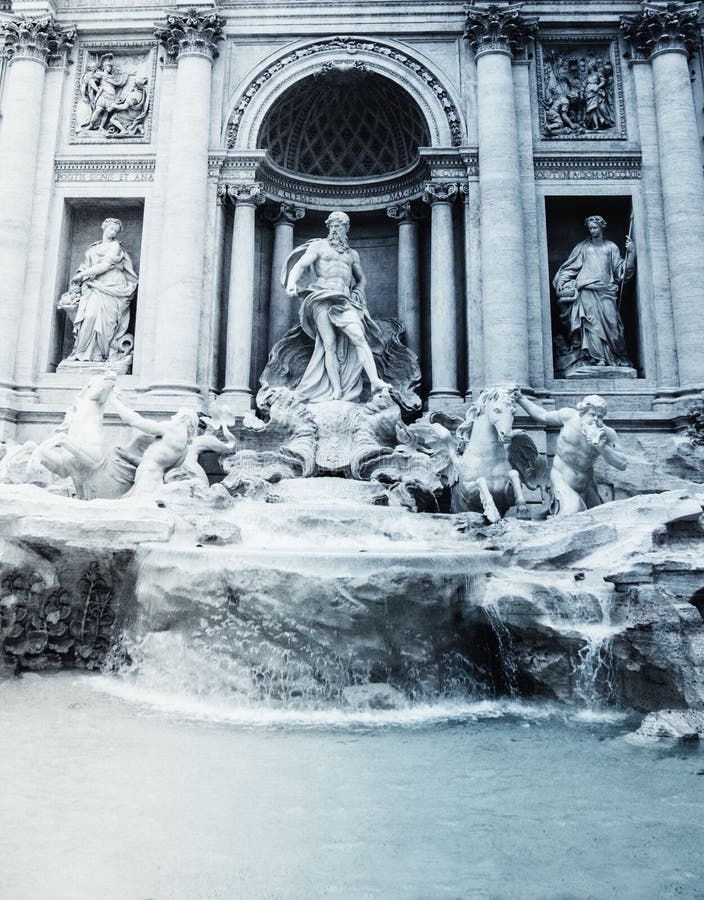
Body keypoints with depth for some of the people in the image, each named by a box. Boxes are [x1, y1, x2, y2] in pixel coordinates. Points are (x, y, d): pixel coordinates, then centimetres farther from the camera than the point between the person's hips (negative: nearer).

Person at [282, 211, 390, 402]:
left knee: (359, 337, -20)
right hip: (321, 297, -2)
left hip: (344, 299, 3)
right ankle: (336, 390, -16)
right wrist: (292, 283, -18)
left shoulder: (352, 254, 27)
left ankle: (375, 381, -30)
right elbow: (300, 265, 2)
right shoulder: (318, 246, 15)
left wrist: (358, 293, 17)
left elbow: (361, 278, 38)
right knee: (329, 344, -13)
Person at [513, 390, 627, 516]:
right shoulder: (569, 416, -11)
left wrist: (602, 447, -27)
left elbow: (623, 464, -14)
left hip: (586, 484, 4)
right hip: (561, 478, -3)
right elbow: (543, 416, 7)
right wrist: (520, 399, 6)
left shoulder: (607, 434, -11)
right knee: (571, 512, -26)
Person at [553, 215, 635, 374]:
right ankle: (596, 358, -14)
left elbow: (620, 269, 11)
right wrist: (561, 283, 0)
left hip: (605, 292, 1)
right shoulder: (583, 247, 15)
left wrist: (631, 252, -1)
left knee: (611, 322, -9)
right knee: (592, 323, -12)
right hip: (586, 291, -1)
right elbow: (569, 267, 13)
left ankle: (619, 359, -3)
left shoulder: (611, 247, 17)